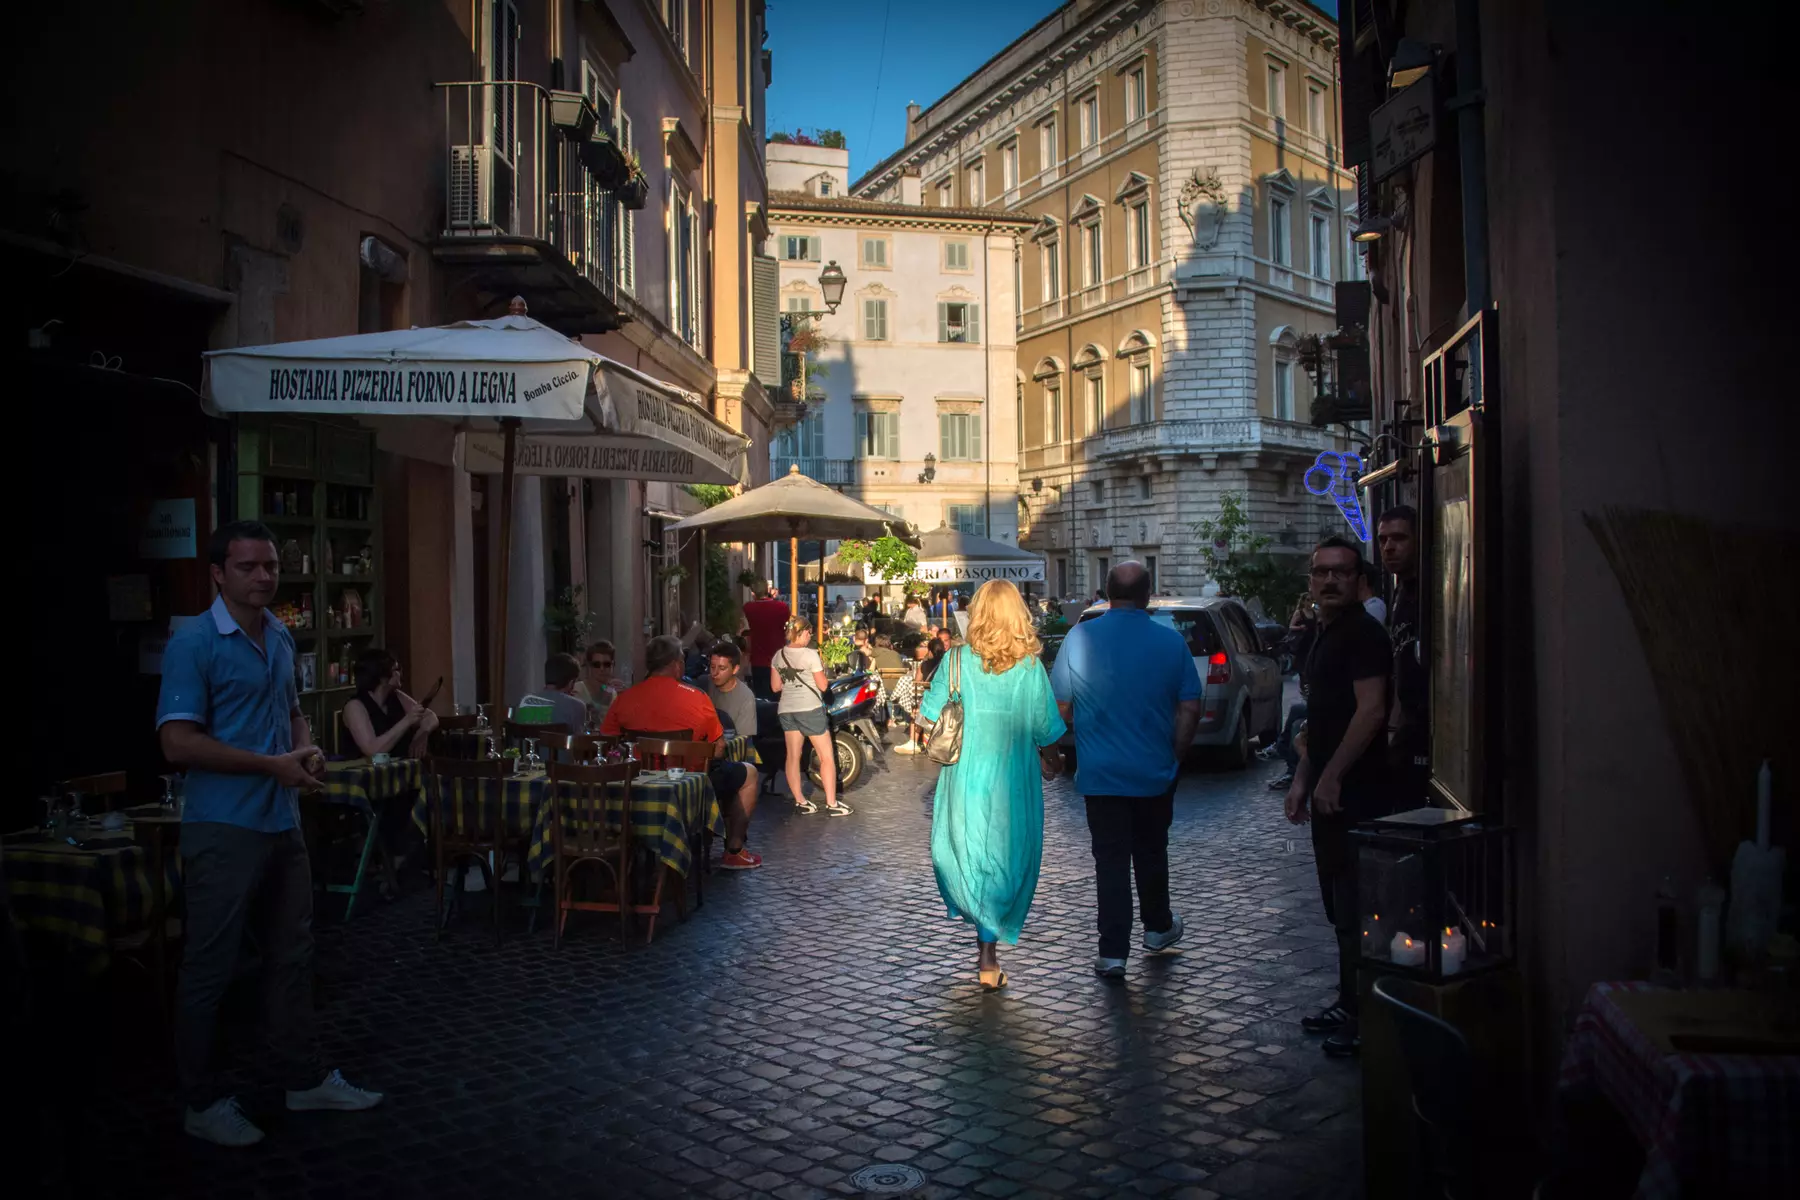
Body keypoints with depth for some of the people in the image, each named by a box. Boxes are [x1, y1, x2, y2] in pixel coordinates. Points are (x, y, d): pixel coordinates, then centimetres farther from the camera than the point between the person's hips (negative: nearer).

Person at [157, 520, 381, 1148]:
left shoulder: (281, 637, 10)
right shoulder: (194, 642, -12)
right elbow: (178, 742, -18)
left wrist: (309, 749, 1)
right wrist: (274, 765, -18)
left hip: (283, 823, 7)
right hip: (223, 830, -7)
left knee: (291, 955, 15)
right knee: (210, 967, 4)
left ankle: (304, 1078, 28)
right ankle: (201, 1101, 19)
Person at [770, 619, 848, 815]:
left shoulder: (778, 655, 5)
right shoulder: (810, 654, -12)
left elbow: (776, 687, 10)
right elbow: (822, 685, -9)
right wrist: (821, 668, 7)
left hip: (787, 710, 6)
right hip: (810, 709, -6)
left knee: (793, 756, 9)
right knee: (827, 757, 1)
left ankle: (800, 801, 13)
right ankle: (831, 804, 0)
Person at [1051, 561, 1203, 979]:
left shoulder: (1080, 638, -7)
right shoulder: (1171, 641, -6)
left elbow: (1061, 708, -1)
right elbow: (1190, 709, -4)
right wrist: (1176, 756, 9)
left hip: (1101, 772, -1)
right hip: (1154, 772, 1)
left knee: (1110, 859, 4)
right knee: (1151, 853, 20)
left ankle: (1112, 952, 4)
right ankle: (1158, 927, 37)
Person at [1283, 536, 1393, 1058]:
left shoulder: (1363, 633, -13)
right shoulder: (1323, 636, 17)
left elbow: (1371, 710, -21)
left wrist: (1330, 777, -20)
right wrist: (1302, 779, 17)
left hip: (1354, 792, -10)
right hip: (1328, 792, 10)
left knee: (1356, 911, -5)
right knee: (1341, 908, 16)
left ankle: (1364, 1018, 3)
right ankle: (1349, 1005, 26)